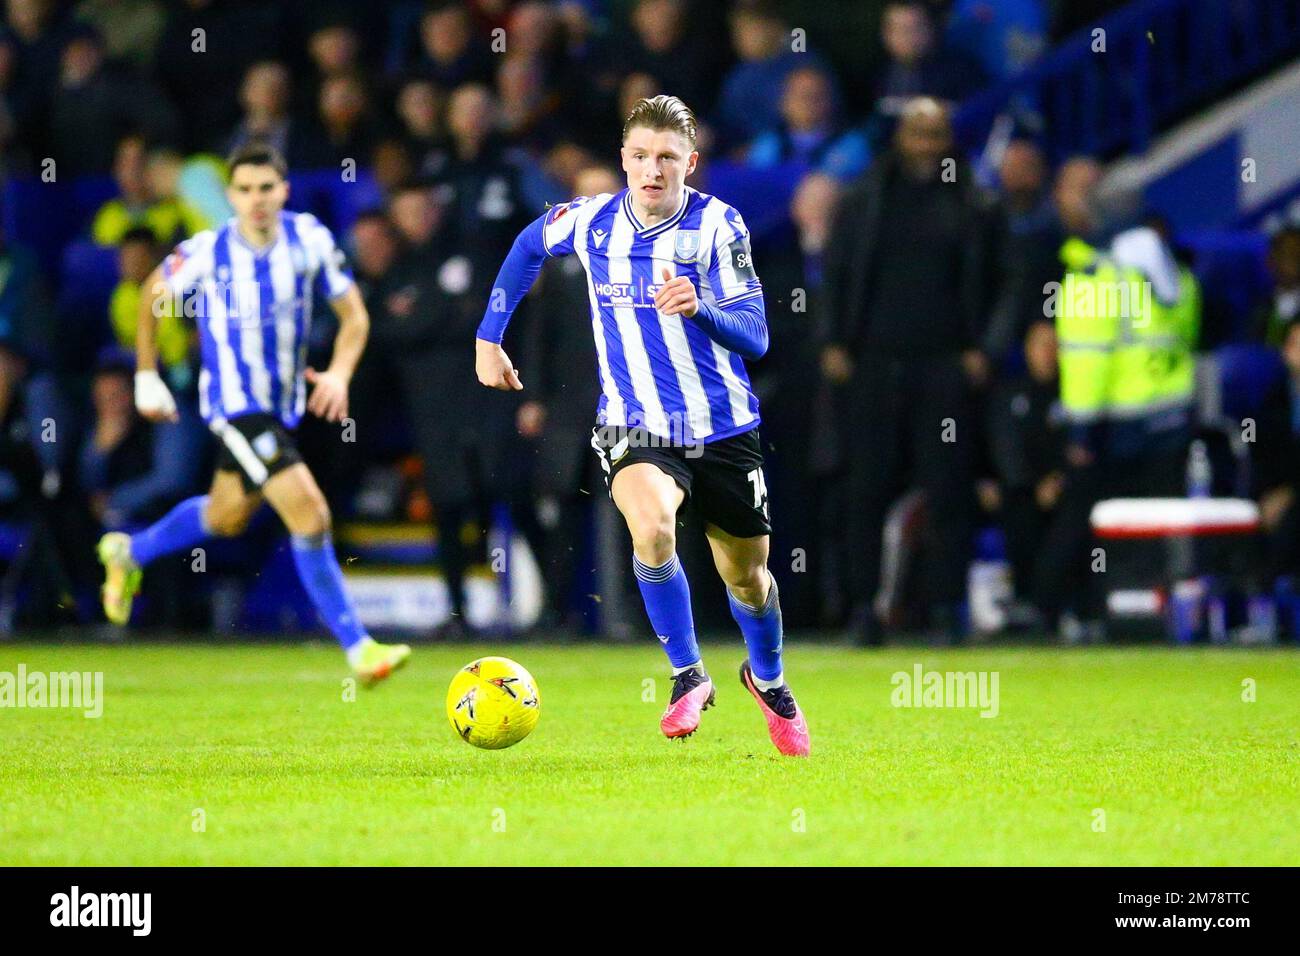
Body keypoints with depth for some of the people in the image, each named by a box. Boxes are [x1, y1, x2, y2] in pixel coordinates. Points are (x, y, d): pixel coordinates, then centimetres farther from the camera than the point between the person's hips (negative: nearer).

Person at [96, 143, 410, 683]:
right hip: (234, 405, -5)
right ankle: (356, 647, -10)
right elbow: (152, 298, 3)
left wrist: (339, 373, -19)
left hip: (285, 404, 5)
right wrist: (146, 378, 5)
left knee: (227, 517, 25)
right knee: (310, 516, -17)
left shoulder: (309, 239, -9)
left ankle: (128, 553, 50)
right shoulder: (206, 253, -16)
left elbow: (354, 316, -2)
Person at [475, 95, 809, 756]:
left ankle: (768, 679, 48)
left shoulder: (717, 225, -11)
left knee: (746, 576, 15)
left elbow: (753, 336, -13)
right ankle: (689, 677, -13)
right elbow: (527, 248, 20)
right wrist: (489, 337, 19)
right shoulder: (589, 222, -3)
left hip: (722, 428, 0)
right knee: (651, 527, -32)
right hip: (634, 427, 0)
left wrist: (698, 308, -33)